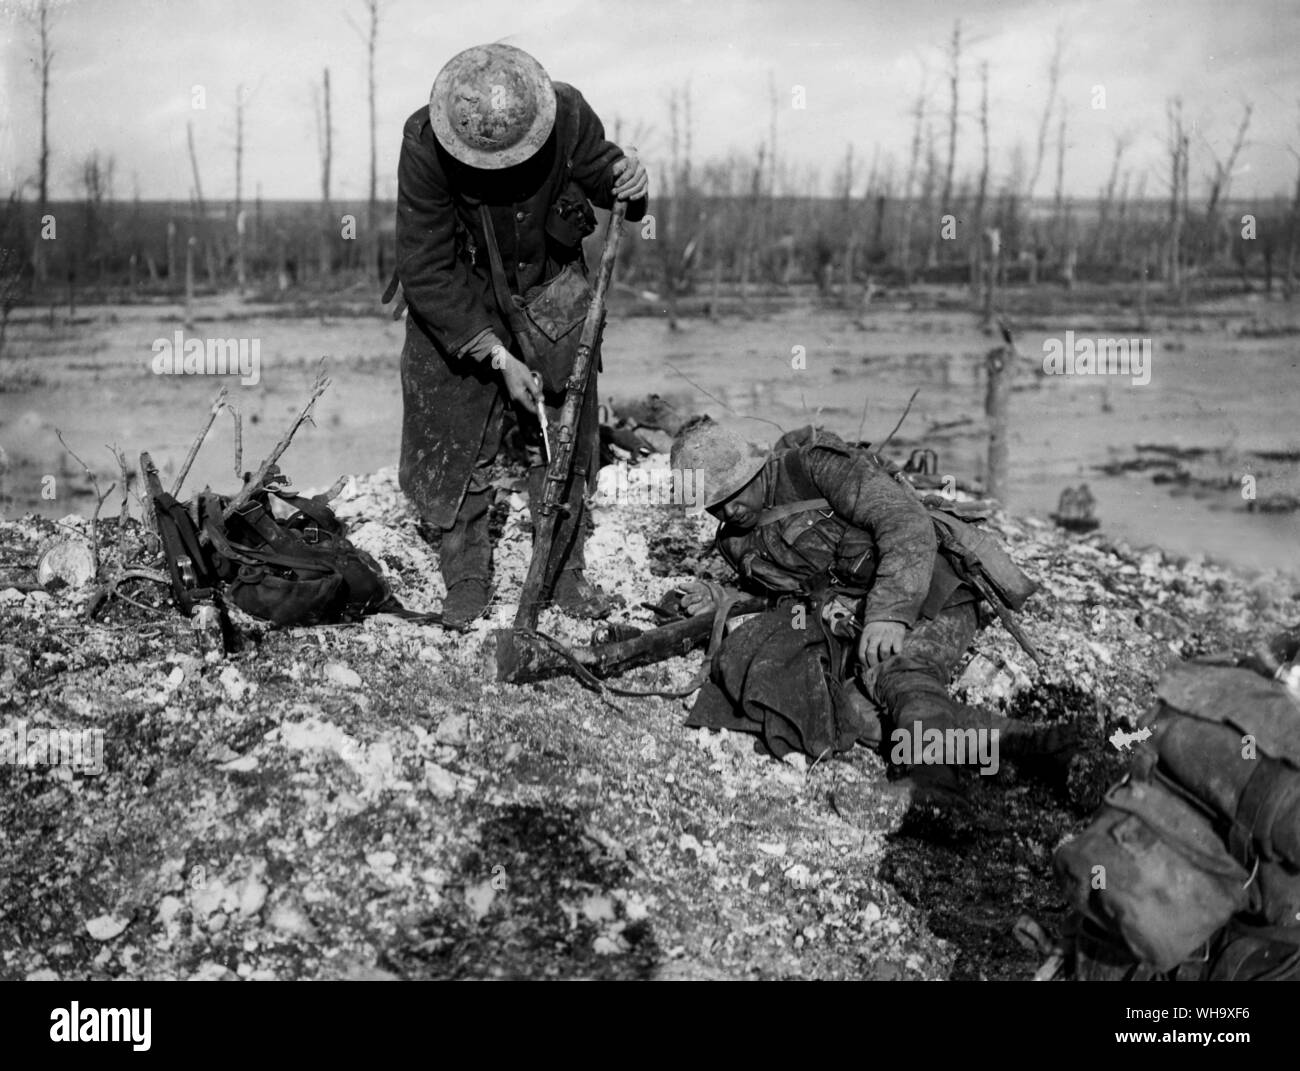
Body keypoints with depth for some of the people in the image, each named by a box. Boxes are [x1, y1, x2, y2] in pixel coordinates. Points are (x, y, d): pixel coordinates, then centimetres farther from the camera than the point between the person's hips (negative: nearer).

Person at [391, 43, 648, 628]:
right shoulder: (424, 145, -31)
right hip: (457, 305, -2)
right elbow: (427, 272, -26)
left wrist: (628, 180, -31)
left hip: (550, 294, 2)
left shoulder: (567, 114, -26)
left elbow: (601, 170, -4)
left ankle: (564, 572, 21)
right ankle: (465, 580, 18)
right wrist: (499, 357, -28)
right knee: (458, 446, 2)